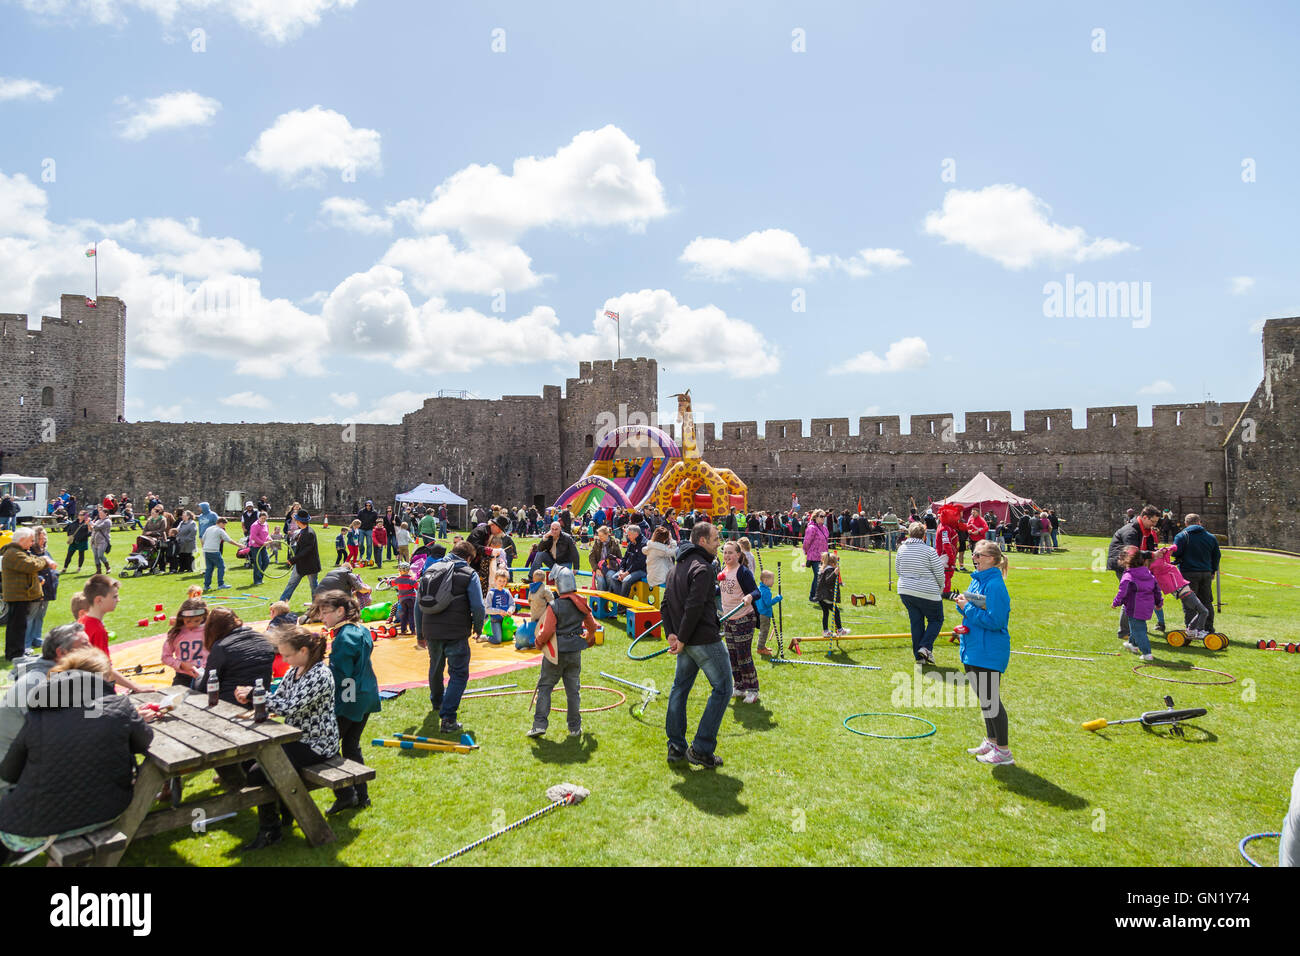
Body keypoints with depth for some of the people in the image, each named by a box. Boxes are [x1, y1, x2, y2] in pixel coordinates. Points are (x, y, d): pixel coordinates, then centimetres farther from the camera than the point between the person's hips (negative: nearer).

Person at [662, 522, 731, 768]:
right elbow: (693, 607, -23)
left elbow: (666, 603, 15)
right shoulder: (702, 567, -16)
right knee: (722, 688, 2)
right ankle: (702, 749, 2)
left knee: (680, 688, 16)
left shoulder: (678, 566, 14)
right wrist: (681, 639, -16)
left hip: (687, 641, 9)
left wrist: (671, 633, 8)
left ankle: (676, 747, 23)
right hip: (705, 640, -9)